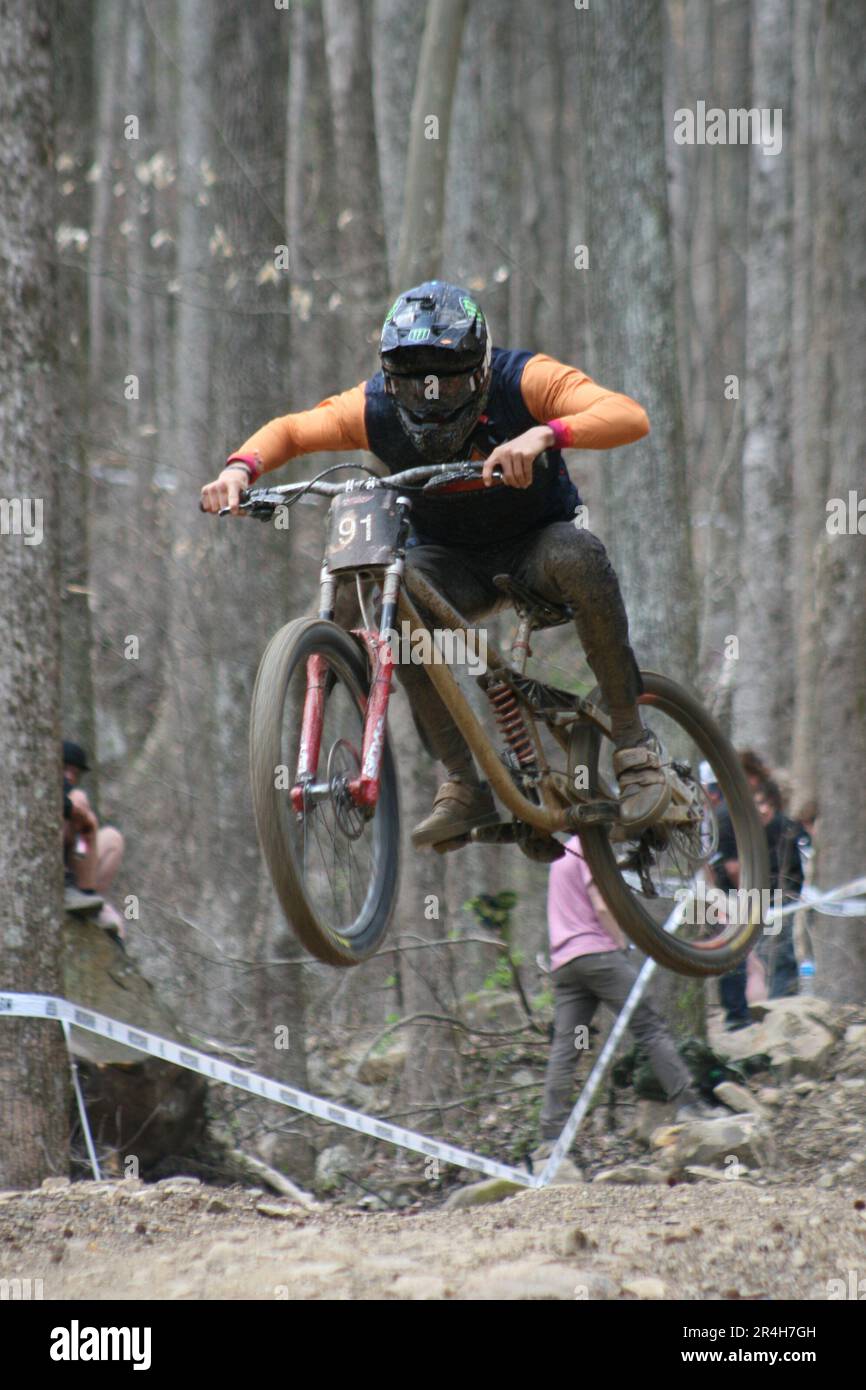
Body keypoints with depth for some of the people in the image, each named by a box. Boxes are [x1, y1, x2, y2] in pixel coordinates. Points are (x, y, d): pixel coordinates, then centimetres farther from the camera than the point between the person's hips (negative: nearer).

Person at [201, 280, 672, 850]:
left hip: (533, 545, -2)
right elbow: (290, 430, -3)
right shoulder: (376, 407, -17)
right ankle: (464, 787, -26)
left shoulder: (523, 380, -24)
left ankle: (634, 743, -25)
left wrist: (545, 434, -55)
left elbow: (630, 416, -37)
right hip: (454, 561, 2)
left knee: (578, 555, -38)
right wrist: (241, 468, -25)